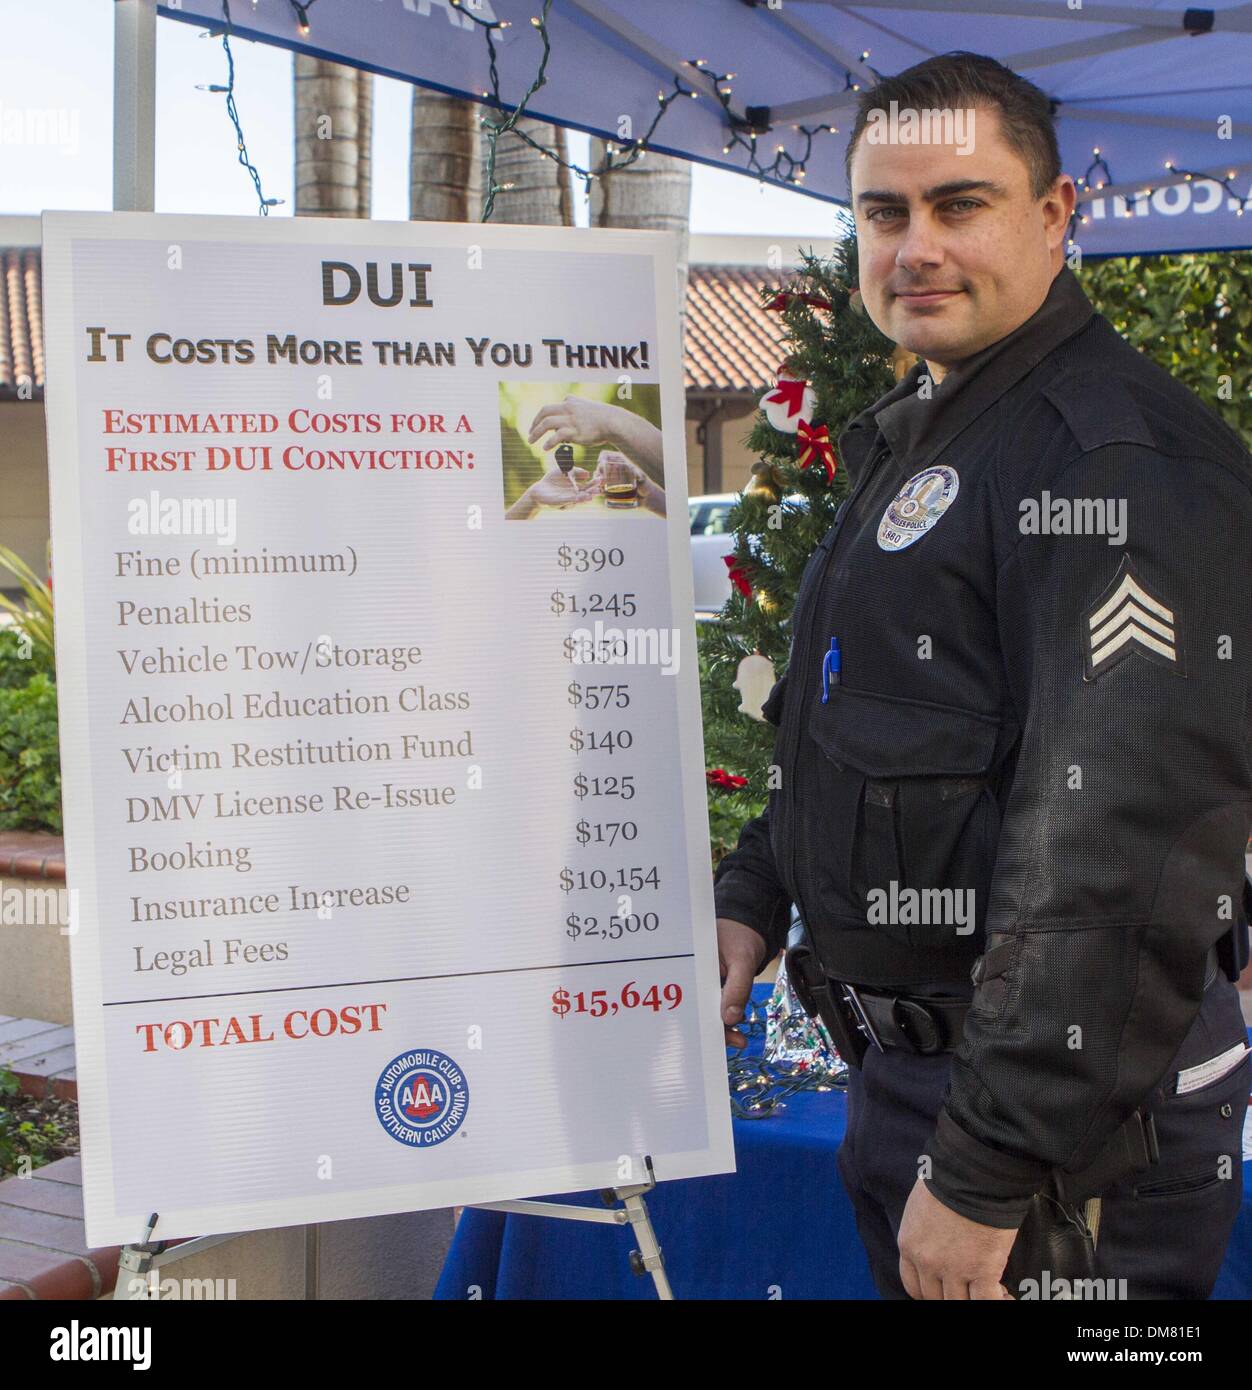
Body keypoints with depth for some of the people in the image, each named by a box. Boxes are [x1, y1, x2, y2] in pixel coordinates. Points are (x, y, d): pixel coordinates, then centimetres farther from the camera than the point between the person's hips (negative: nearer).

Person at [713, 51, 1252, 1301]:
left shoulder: (1122, 460, -21)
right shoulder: (914, 440, 12)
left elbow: (1120, 847, -28)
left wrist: (987, 1173, -27)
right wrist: (753, 895, 13)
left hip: (1069, 1110, -9)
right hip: (907, 1060, 9)